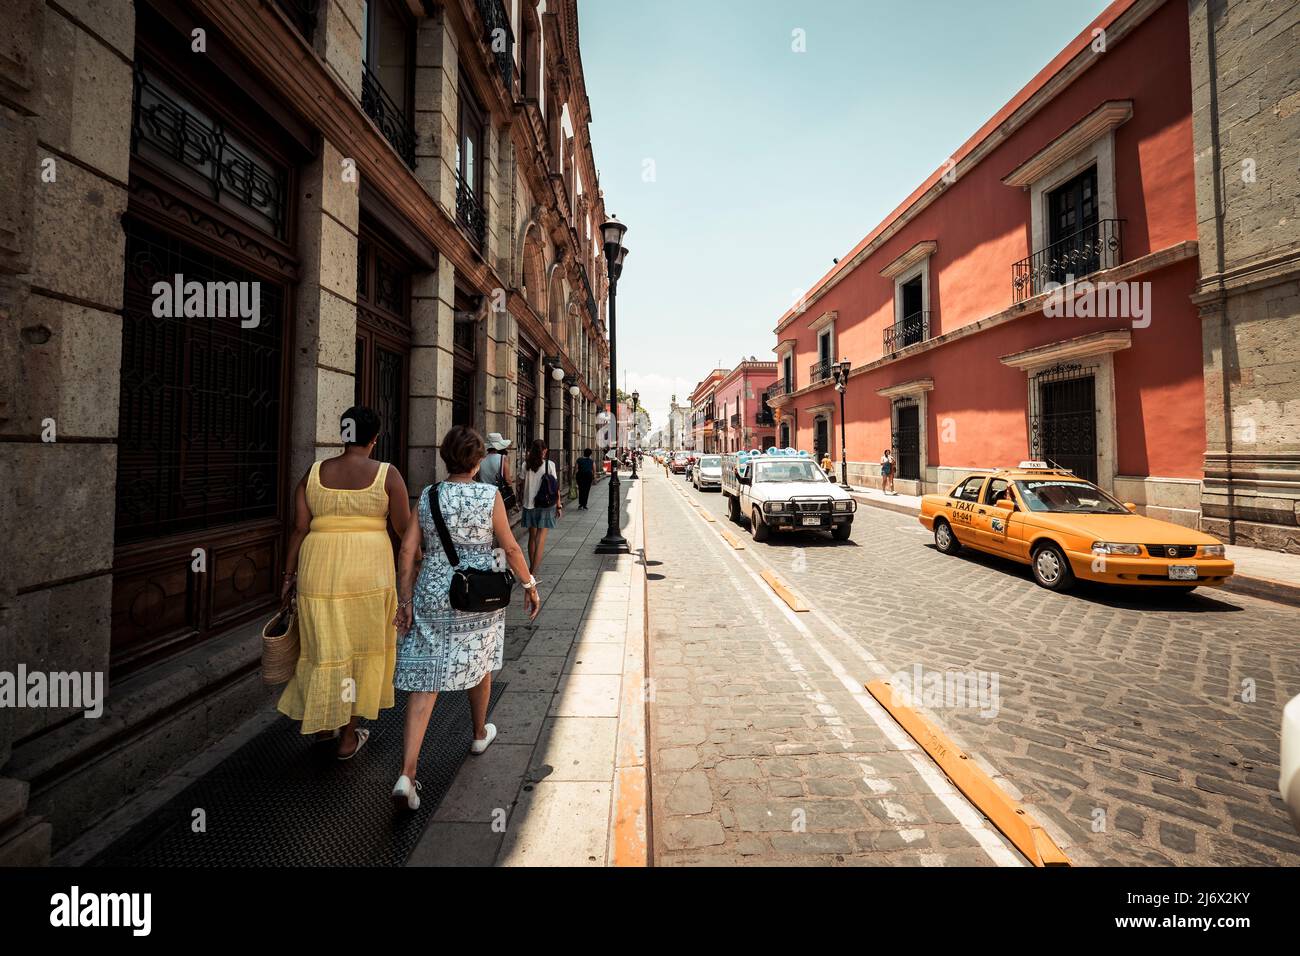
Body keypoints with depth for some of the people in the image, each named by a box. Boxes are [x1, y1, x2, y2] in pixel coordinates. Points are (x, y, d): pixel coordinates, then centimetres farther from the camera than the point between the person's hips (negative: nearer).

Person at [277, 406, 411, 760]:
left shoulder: (313, 472, 3)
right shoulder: (387, 474, -7)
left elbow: (299, 528, 1)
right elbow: (405, 528, -8)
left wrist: (289, 576, 9)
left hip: (319, 568, 3)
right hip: (368, 570, -3)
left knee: (325, 647, 18)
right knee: (361, 648, 12)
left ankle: (323, 721, 34)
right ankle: (348, 736, 25)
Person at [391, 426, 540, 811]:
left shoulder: (427, 497, -1)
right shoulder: (490, 495, -10)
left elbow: (407, 551, -2)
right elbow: (511, 548, -8)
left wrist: (405, 601, 4)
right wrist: (529, 585, 4)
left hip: (432, 596, 2)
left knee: (425, 679, 6)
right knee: (479, 664, 21)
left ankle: (406, 775, 2)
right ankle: (480, 734, 43)